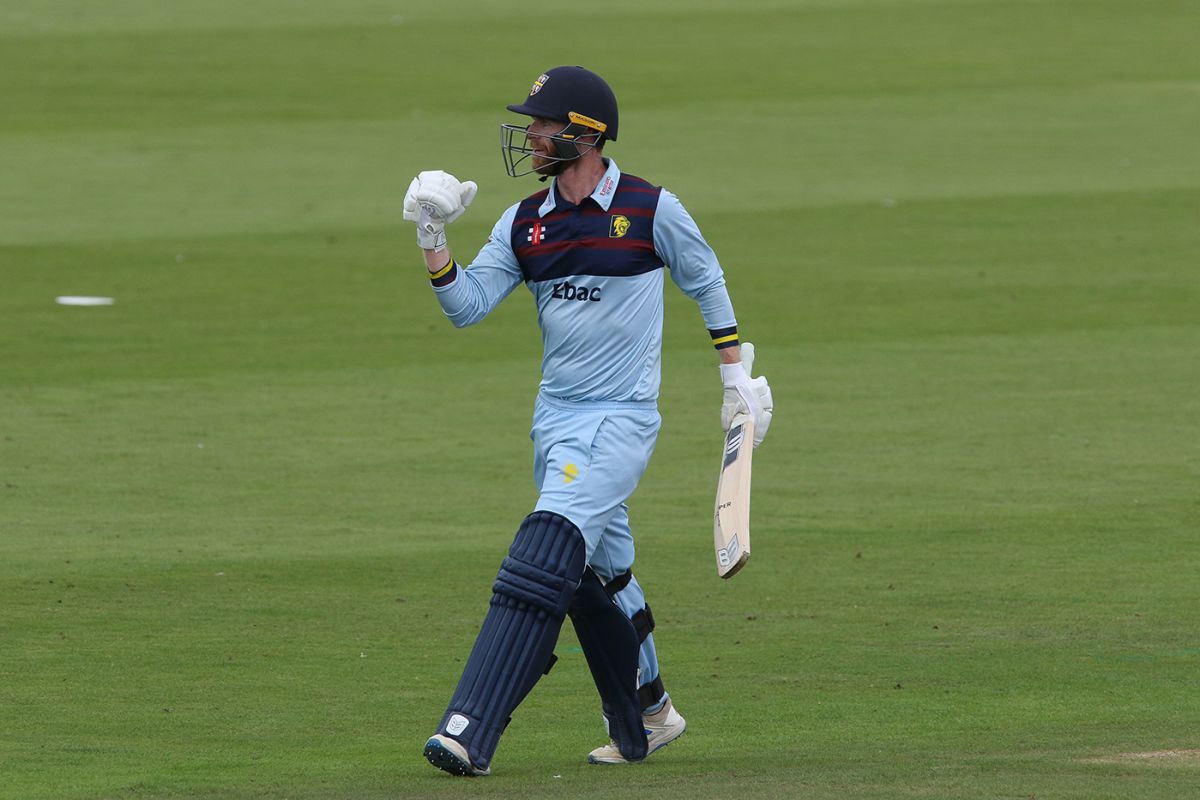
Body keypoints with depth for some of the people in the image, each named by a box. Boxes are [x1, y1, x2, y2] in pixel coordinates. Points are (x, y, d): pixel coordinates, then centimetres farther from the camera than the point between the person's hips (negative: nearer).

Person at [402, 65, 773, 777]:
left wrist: (737, 374, 10)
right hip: (556, 420, 7)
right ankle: (647, 720, 32)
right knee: (598, 575, 15)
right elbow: (467, 306, 1)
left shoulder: (652, 211, -7)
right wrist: (433, 240, -12)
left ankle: (471, 733, -27)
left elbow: (706, 282, 8)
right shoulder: (524, 225, 7)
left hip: (621, 419, -7)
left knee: (538, 570, -18)